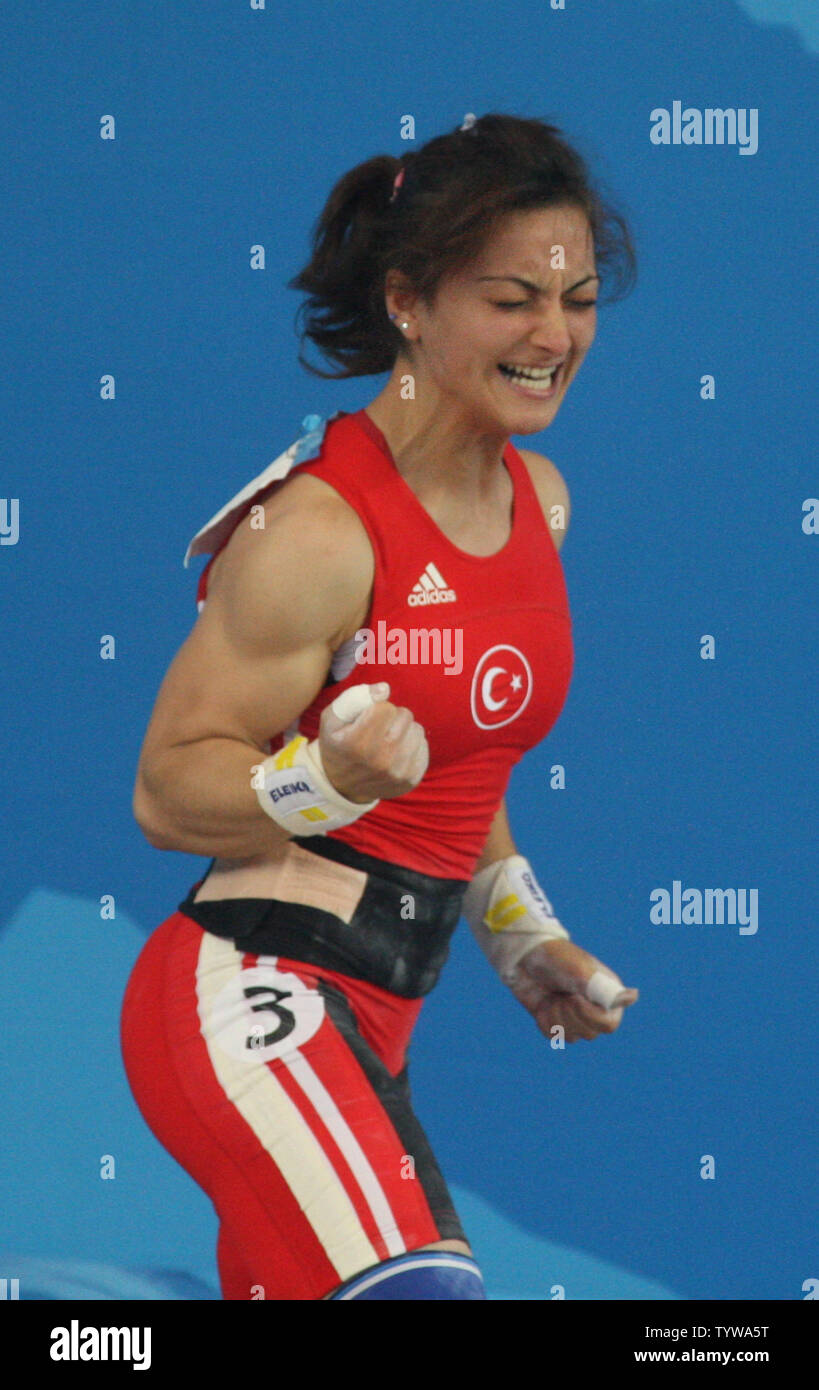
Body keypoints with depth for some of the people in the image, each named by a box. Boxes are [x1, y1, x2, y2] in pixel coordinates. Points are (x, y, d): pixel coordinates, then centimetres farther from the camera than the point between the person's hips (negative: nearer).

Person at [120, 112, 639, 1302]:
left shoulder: (540, 502, 12)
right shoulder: (320, 526, -14)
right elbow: (167, 792, -12)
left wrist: (519, 936, 22)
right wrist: (326, 785, -28)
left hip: (369, 1016, 9)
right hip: (251, 996, -9)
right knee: (419, 1285, -29)